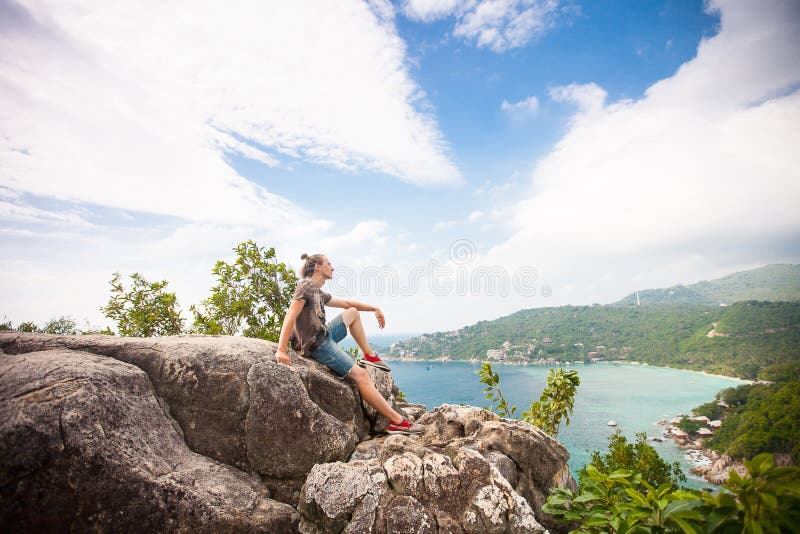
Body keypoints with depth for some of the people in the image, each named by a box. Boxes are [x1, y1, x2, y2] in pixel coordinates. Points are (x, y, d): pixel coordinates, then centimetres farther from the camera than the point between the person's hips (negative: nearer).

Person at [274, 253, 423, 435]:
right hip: (317, 344, -10)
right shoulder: (306, 285, -9)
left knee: (353, 312, 23)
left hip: (325, 336, 10)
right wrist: (281, 350, -31)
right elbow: (290, 316, -21)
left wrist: (374, 308, 25)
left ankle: (369, 356, 18)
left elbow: (346, 303, 28)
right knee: (360, 375, -14)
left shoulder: (319, 293, 18)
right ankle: (397, 422, -12)